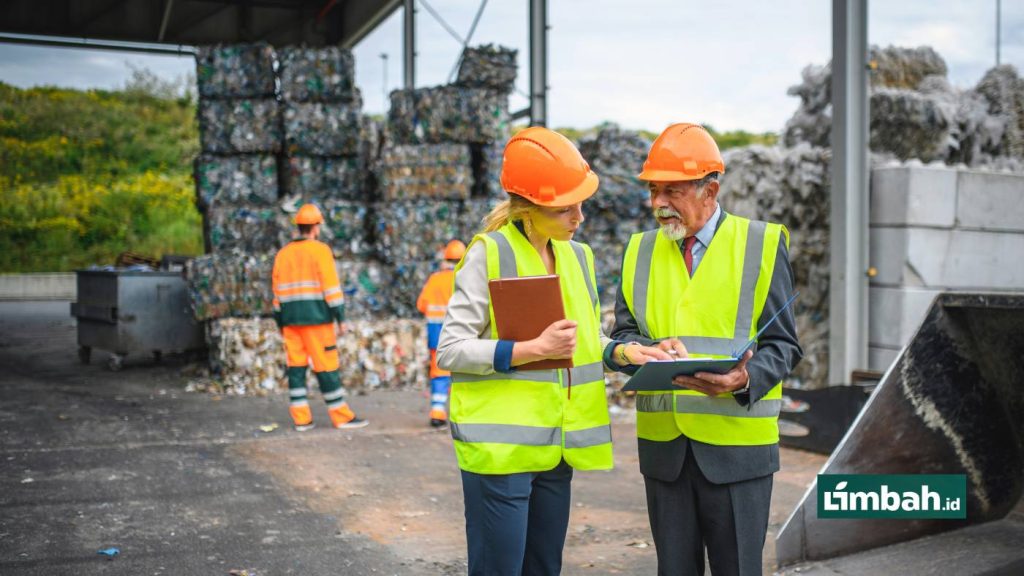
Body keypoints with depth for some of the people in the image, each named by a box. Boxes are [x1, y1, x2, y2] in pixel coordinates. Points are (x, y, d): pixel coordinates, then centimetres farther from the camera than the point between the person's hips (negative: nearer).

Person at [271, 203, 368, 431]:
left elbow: (277, 292, 13)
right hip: (316, 318, -5)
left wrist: (280, 323, 18)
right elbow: (331, 286, -12)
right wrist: (341, 317, -10)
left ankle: (301, 418, 5)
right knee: (326, 367, -2)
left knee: (296, 367, 6)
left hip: (291, 320, 5)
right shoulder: (320, 250, -5)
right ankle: (342, 417, 3)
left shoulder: (283, 254, 11)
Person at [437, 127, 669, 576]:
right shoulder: (489, 255, -10)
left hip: (556, 445, 6)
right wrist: (535, 349, -20)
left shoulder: (577, 256, 10)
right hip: (501, 446, -6)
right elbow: (450, 350, -12)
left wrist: (625, 351, 0)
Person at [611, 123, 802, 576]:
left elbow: (782, 345, -3)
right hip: (662, 445, 3)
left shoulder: (763, 244, -1)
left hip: (736, 446, -3)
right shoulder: (641, 250, 10)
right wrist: (652, 352, -16)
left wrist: (745, 379, -24)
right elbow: (623, 336, 7)